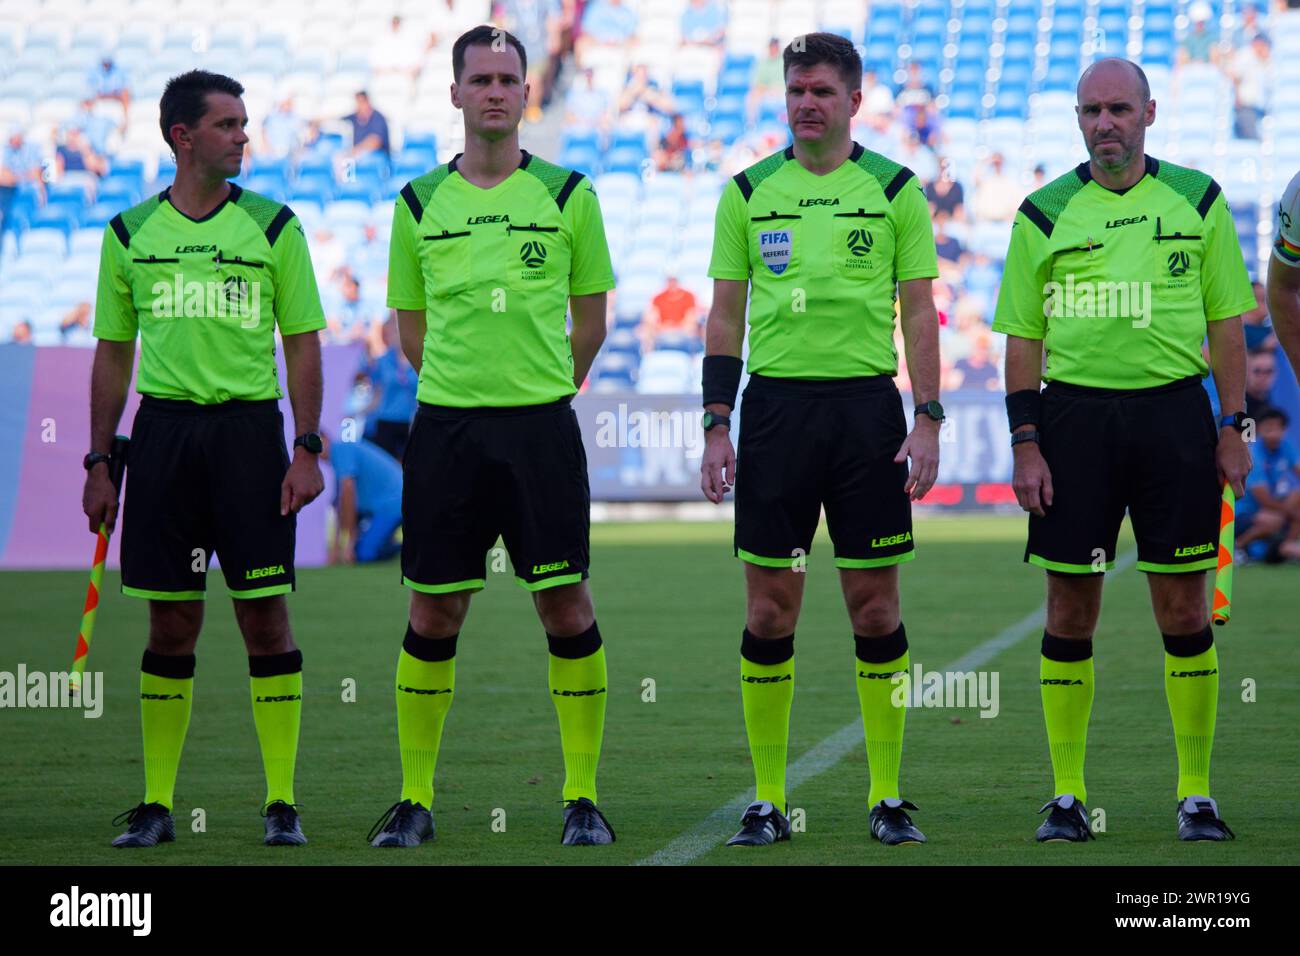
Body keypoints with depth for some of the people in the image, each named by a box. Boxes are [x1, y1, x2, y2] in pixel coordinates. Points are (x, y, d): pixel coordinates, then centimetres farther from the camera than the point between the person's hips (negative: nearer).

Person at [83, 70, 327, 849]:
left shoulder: (273, 225, 4)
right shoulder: (130, 234, 8)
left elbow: (303, 345, 4)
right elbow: (113, 352, 12)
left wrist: (308, 449, -5)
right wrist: (99, 463, 8)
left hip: (249, 426, -1)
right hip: (163, 427, 1)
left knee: (265, 613, -3)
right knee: (171, 622, 3)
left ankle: (283, 802, 4)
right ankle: (157, 804, 10)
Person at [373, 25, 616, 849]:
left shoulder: (567, 195, 3)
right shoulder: (420, 204, 7)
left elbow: (592, 321, 10)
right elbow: (411, 327, 15)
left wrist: (542, 389, 9)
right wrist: (464, 386, 9)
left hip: (542, 427, -1)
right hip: (445, 427, 1)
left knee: (567, 607, -3)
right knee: (434, 613, 3)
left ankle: (584, 797, 5)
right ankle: (415, 798, 11)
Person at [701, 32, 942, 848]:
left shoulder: (895, 190, 3)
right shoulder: (749, 192, 7)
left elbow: (920, 313, 3)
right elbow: (727, 315, 8)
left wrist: (929, 422, -5)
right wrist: (716, 426, 1)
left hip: (866, 404, -1)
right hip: (776, 405, 1)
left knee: (876, 607, 1)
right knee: (770, 610, 1)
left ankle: (889, 797, 9)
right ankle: (768, 801, 8)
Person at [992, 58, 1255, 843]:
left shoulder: (1196, 199, 6)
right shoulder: (1045, 213, 5)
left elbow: (1226, 321, 8)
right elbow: (1023, 337, 6)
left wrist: (1234, 427, 1)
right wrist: (1026, 445, -1)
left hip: (1173, 410, 0)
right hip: (1074, 414, 0)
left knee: (1184, 609, 1)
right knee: (1070, 610, 2)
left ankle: (1197, 793, 9)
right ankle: (1067, 794, 10)